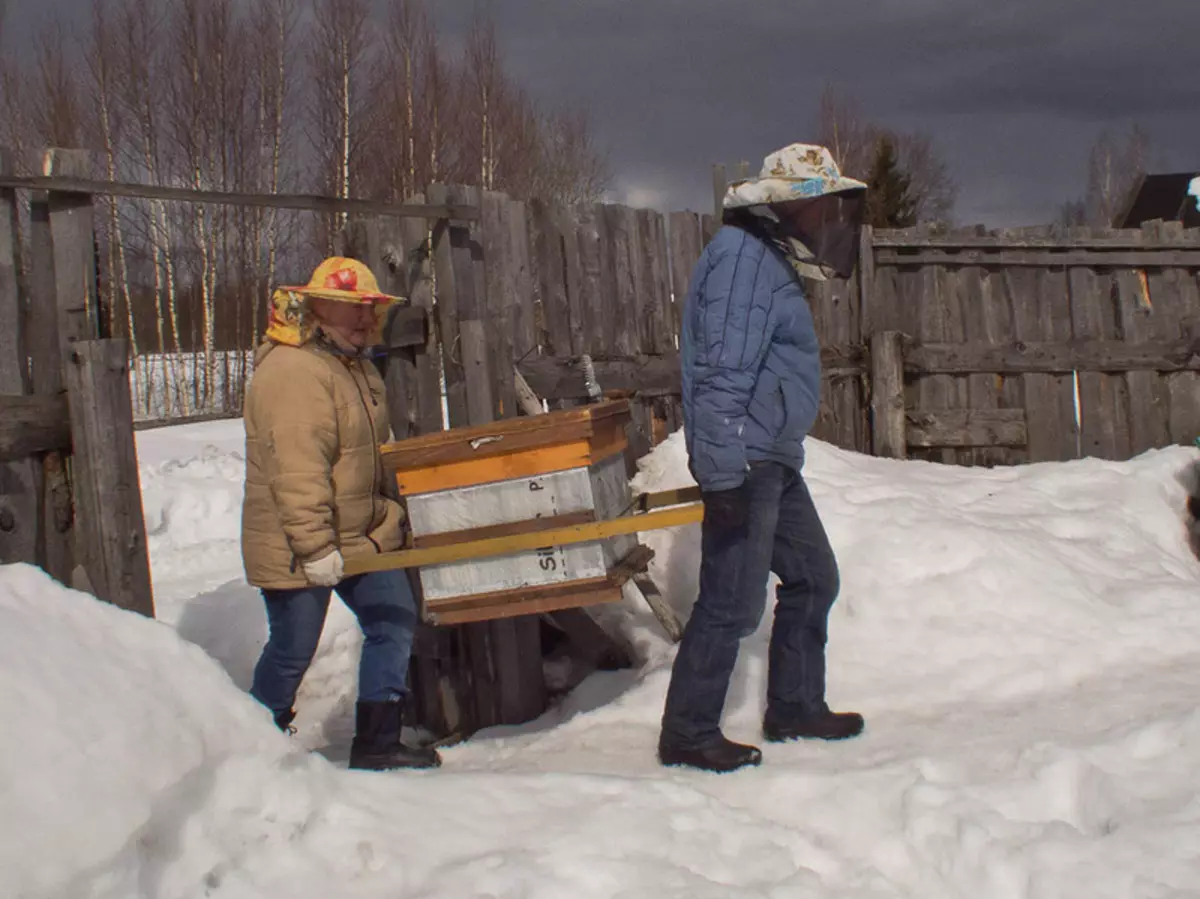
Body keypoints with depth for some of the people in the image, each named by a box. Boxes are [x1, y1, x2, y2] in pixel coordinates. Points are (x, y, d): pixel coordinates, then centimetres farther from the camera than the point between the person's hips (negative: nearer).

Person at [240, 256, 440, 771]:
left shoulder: (356, 365, 13)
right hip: (297, 549, -9)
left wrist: (390, 511, 26)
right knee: (292, 650, 2)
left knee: (394, 620, 4)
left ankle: (376, 742, 11)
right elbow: (297, 470, -27)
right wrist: (316, 547, -28)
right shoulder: (292, 373, -21)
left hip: (362, 536, 9)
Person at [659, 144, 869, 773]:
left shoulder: (773, 261, 19)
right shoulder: (744, 255, -14)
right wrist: (723, 474, -27)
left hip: (776, 461, 11)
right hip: (745, 461, -11)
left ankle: (795, 709, 28)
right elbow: (724, 370, -22)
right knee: (733, 603, -8)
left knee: (812, 578, 17)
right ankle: (688, 735, 1)